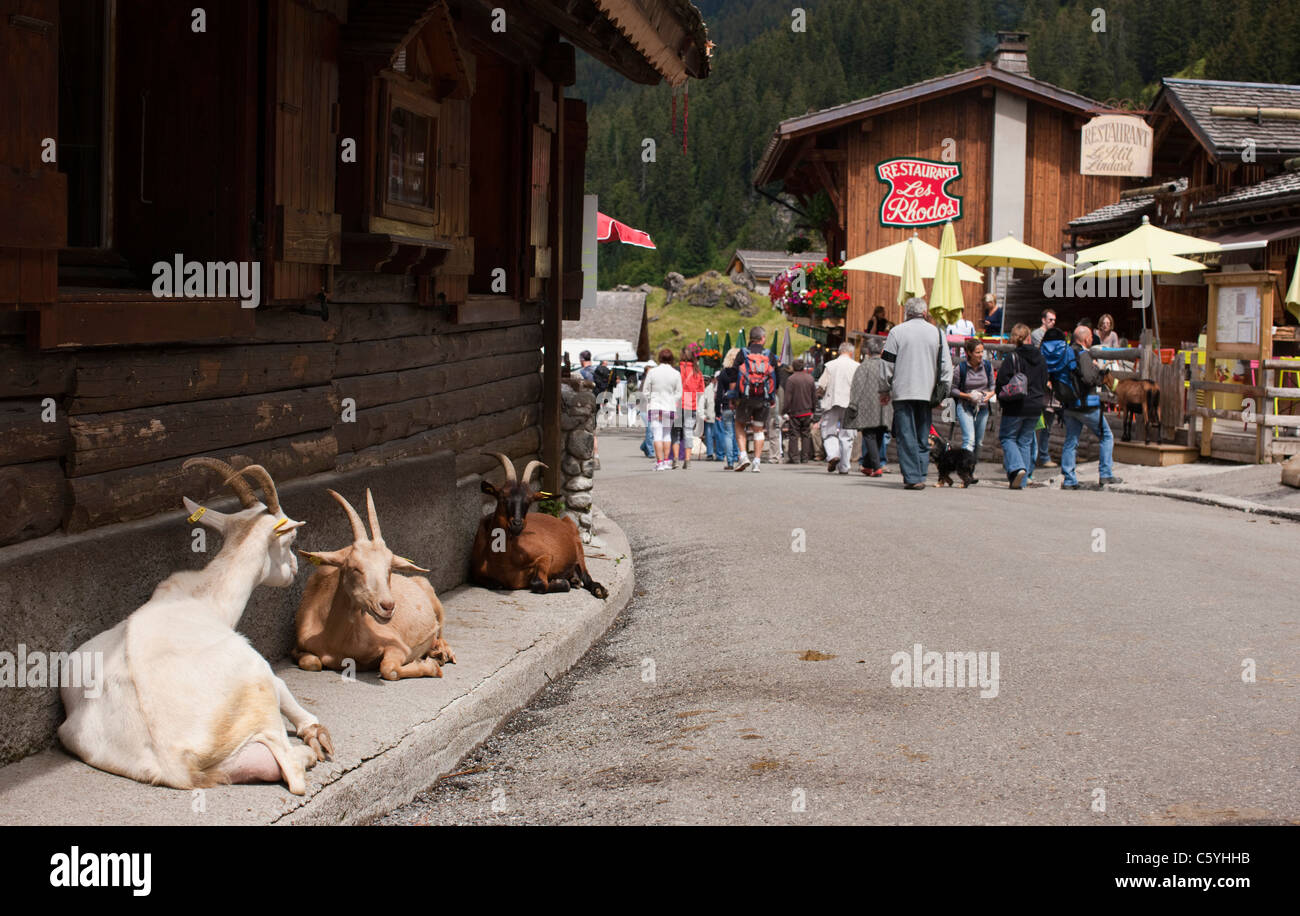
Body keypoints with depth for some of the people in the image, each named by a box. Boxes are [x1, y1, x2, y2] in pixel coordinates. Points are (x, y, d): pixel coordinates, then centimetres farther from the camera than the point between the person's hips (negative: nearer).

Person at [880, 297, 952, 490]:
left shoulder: (896, 332, 0)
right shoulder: (937, 333, 7)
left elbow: (887, 365, 0)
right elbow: (946, 367, 7)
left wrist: (884, 390, 10)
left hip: (903, 392, -2)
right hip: (927, 393, 3)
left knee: (906, 436, -2)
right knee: (923, 437, 9)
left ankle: (912, 477, -8)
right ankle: (920, 477, 6)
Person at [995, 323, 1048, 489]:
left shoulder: (1011, 358, -11)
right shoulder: (1040, 359, 6)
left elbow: (1002, 383, -12)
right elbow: (1044, 383, 14)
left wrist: (1002, 401, 4)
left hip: (1016, 407, -5)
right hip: (1035, 407, 5)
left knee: (1007, 437, 8)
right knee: (1025, 441, 12)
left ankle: (1017, 467, -16)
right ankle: (1022, 481, 9)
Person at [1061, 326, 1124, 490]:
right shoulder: (1083, 355, -15)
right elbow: (1088, 378, -27)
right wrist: (1096, 369, -8)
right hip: (1086, 404, -7)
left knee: (1070, 441, 9)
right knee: (1106, 436, 8)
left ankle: (1068, 480, 6)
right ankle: (1105, 474, 4)